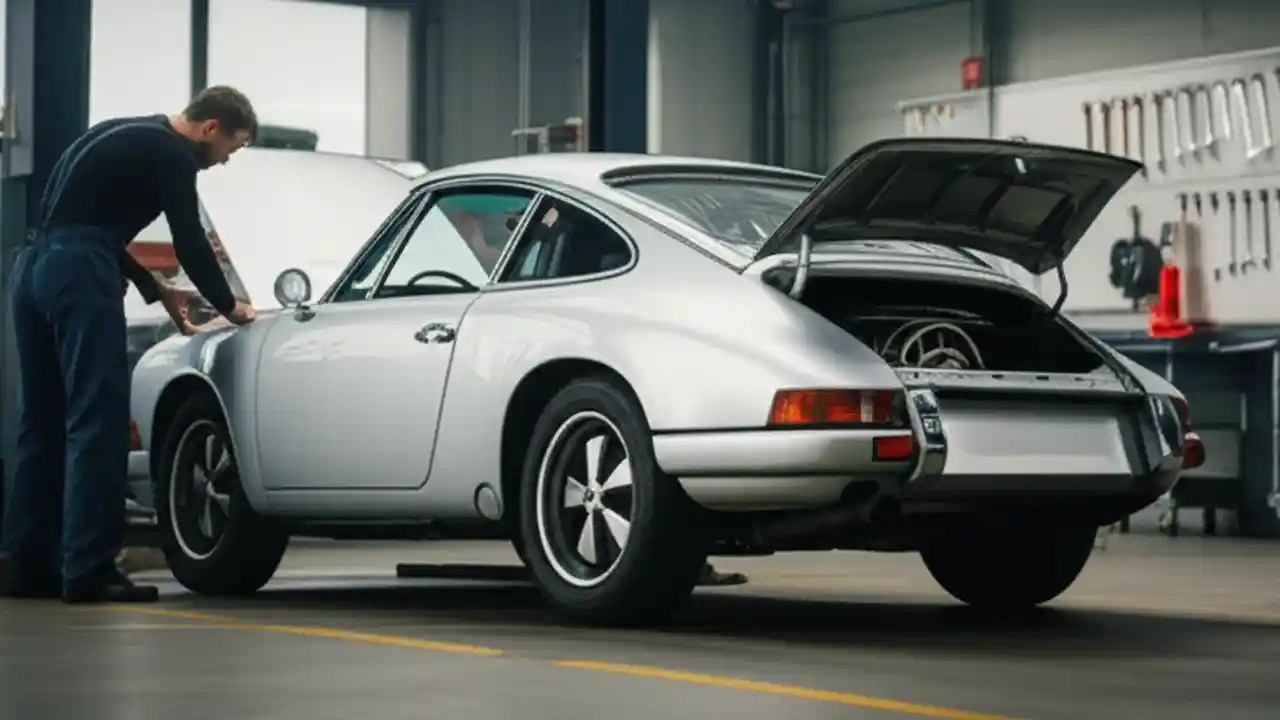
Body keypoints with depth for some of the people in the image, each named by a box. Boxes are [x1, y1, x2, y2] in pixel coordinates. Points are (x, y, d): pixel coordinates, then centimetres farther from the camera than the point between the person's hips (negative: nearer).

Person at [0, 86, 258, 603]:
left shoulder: (131, 136, 26)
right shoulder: (170, 154, -2)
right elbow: (190, 243, -4)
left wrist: (154, 289, 30)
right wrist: (229, 306, 11)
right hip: (78, 272, -10)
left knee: (42, 422, 11)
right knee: (98, 422, -9)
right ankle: (88, 571, -13)